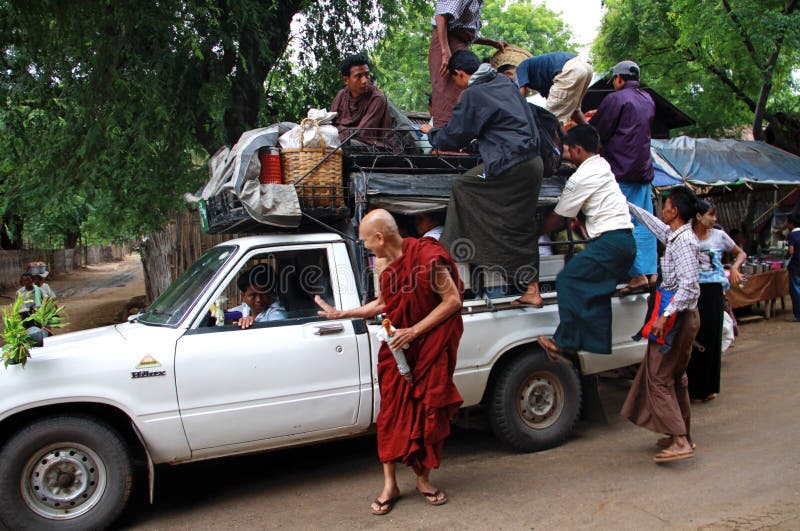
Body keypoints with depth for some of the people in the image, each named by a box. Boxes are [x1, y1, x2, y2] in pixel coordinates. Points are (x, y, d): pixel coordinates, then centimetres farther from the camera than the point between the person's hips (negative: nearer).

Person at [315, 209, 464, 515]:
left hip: (431, 348, -5)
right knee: (392, 413, 4)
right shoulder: (387, 266, 2)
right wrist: (341, 314, 16)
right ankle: (390, 485, 15)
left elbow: (453, 300, -17)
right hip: (398, 350, 5)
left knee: (428, 414, 6)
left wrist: (414, 331, -19)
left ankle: (423, 480, 25)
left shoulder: (428, 257, -19)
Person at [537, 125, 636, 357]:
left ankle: (565, 341, -9)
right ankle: (599, 345, 14)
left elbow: (558, 215, 0)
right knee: (596, 291, 13)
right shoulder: (602, 164, 17)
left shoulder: (580, 178, -9)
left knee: (568, 280, -9)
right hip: (626, 241, 10)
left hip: (610, 240, -10)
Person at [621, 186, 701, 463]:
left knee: (659, 378, -6)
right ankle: (683, 434, 27)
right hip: (684, 316, 10)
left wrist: (665, 315, -28)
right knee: (675, 376, 18)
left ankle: (680, 442, -7)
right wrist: (628, 206, 36)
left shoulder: (684, 241, -19)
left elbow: (689, 284, -26)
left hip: (677, 316, -10)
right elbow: (653, 223, 29)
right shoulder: (674, 235, 10)